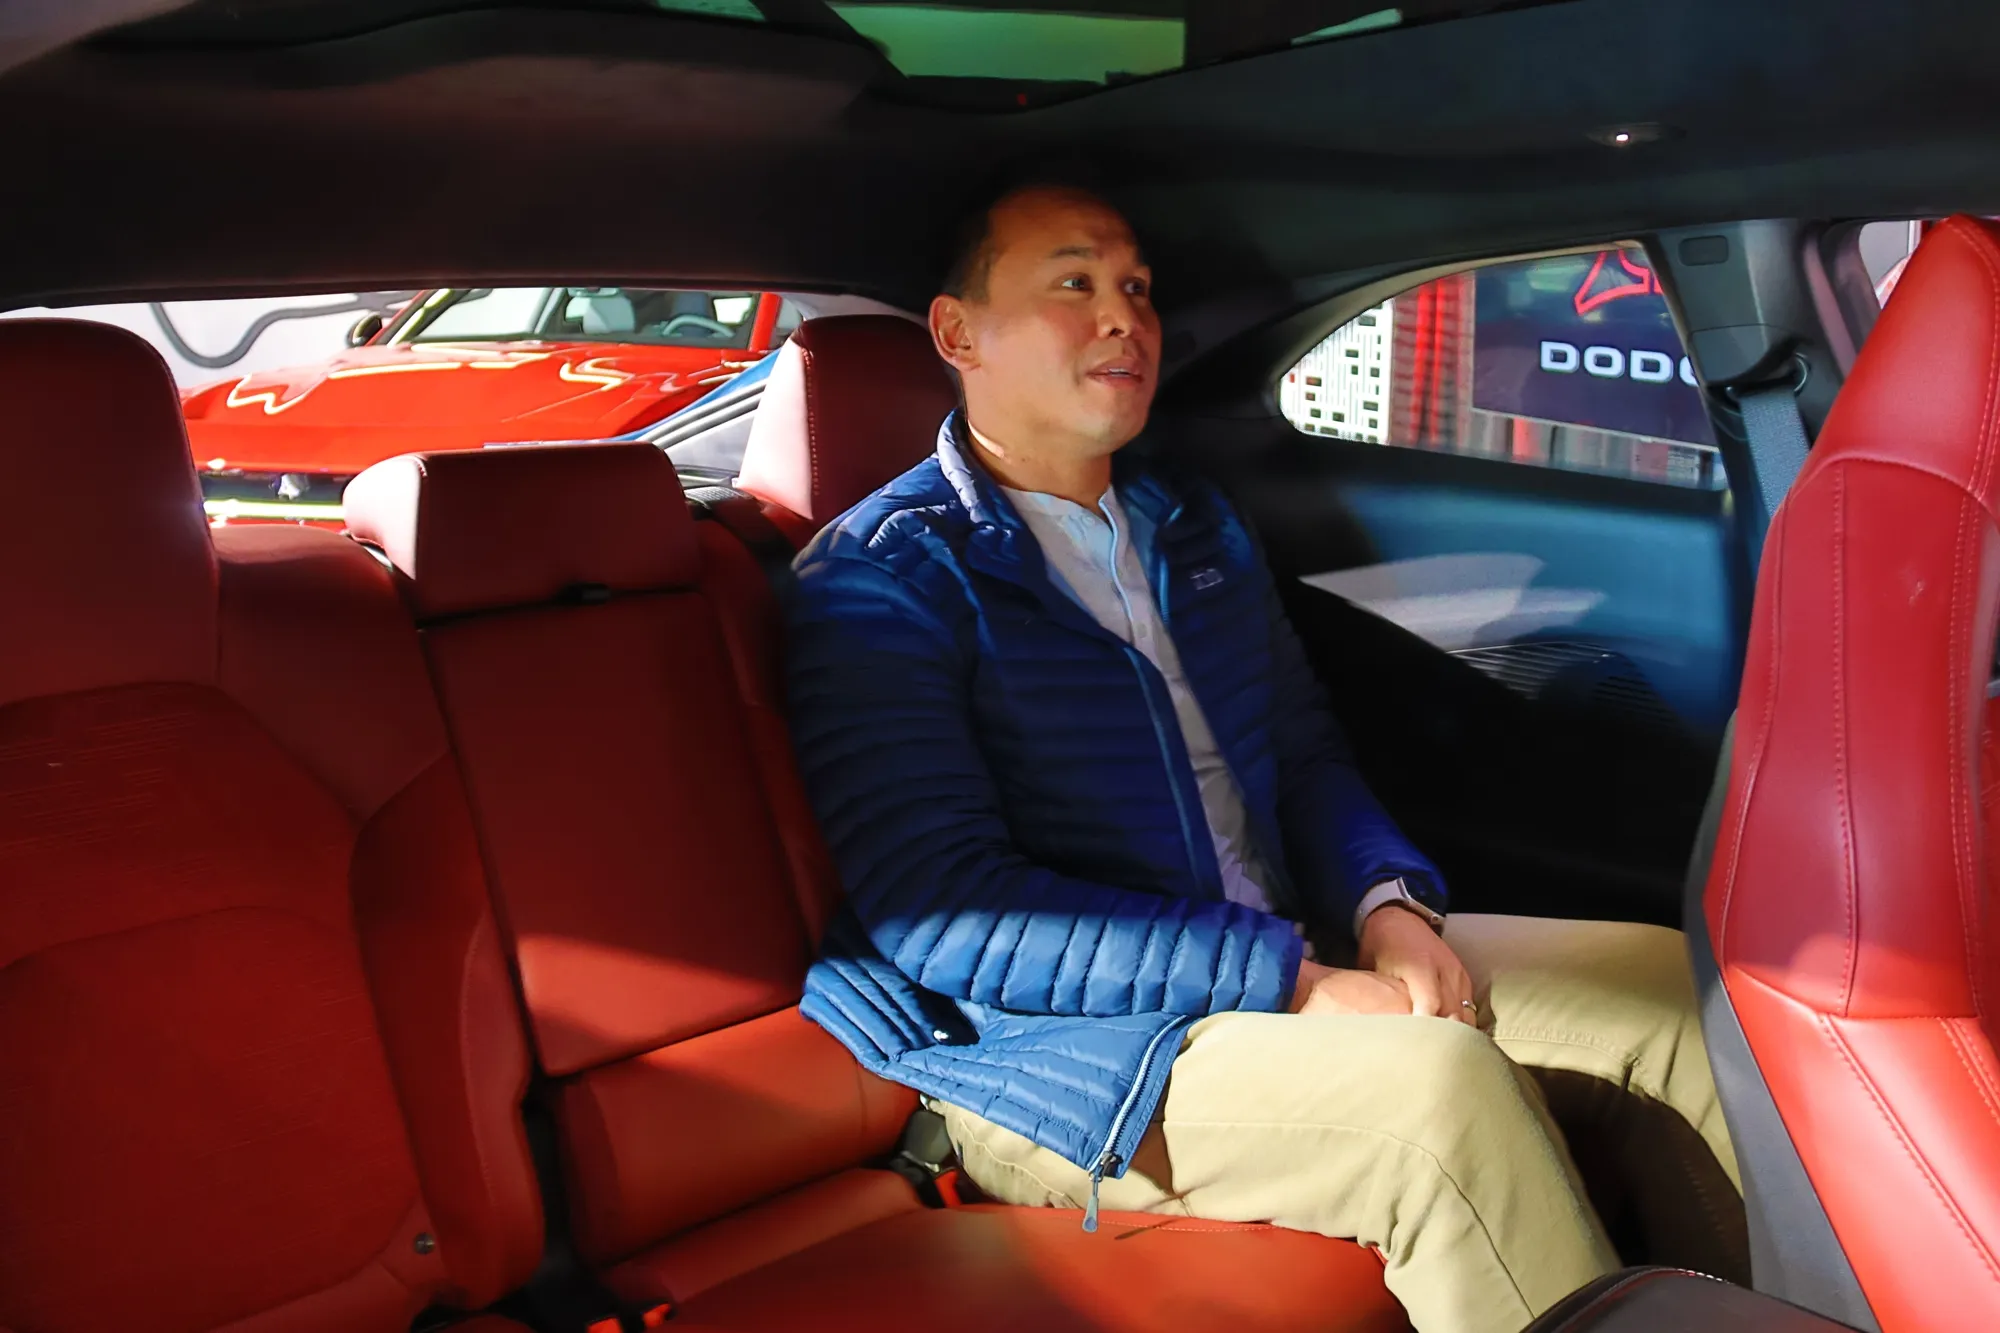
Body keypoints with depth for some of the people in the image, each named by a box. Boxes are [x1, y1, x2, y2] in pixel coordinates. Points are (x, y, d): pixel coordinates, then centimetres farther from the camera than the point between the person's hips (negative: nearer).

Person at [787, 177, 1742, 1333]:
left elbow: (1307, 756, 19)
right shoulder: (876, 581, -8)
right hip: (1057, 1045, -7)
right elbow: (944, 918, -18)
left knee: (1673, 981, -4)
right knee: (1438, 1084, -31)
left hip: (1280, 964, 8)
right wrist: (1291, 979, -21)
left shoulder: (1199, 527, 16)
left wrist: (1390, 903, -5)